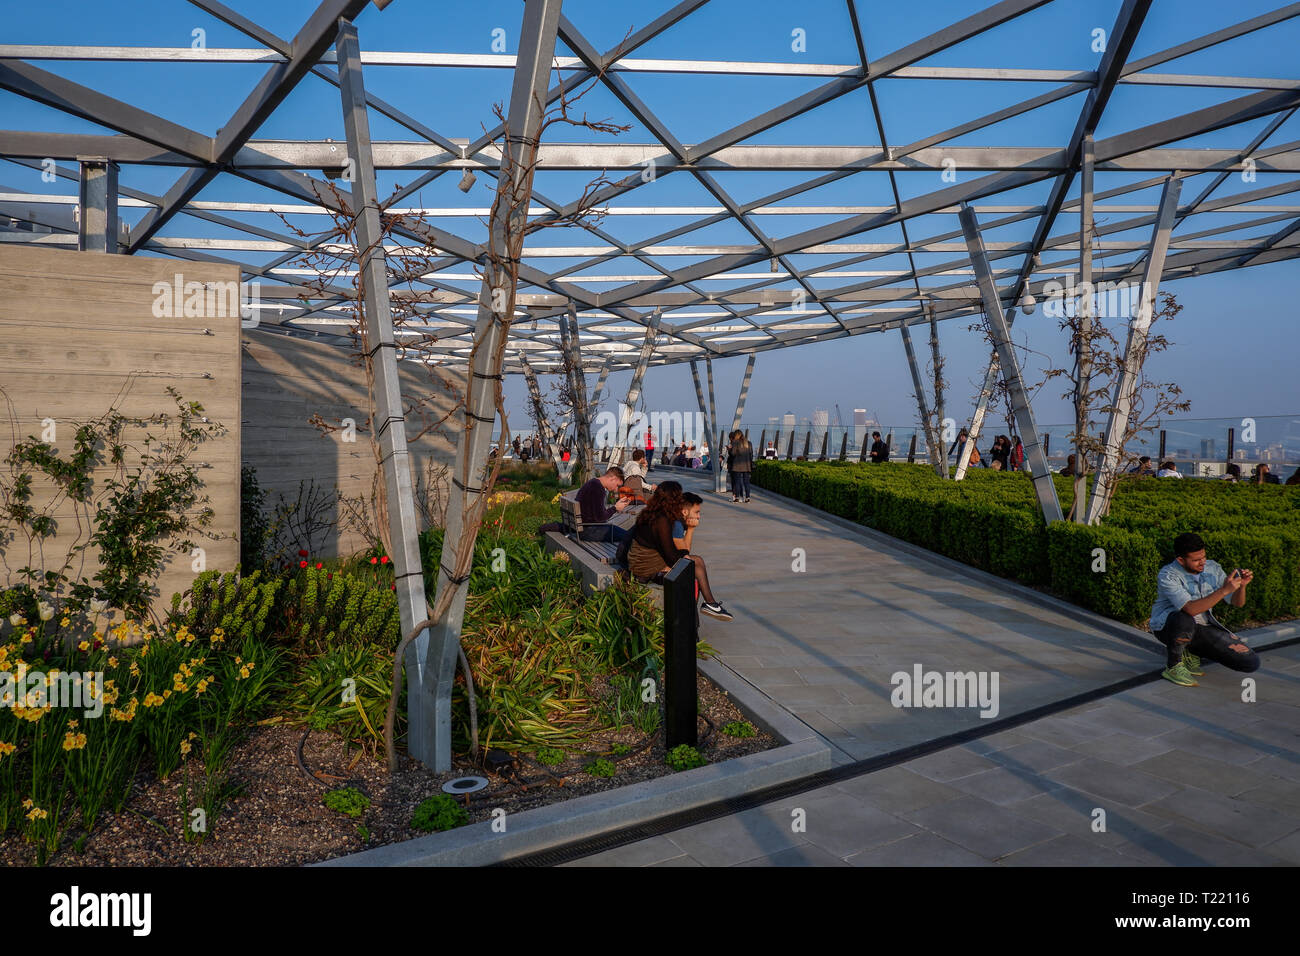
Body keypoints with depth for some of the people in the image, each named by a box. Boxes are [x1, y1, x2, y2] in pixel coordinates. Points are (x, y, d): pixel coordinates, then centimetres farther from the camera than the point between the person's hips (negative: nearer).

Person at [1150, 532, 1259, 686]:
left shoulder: (1212, 568, -3)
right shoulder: (1168, 575, -23)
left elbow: (1237, 603, 0)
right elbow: (1191, 609, -36)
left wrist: (1241, 585, -21)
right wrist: (1224, 590, -39)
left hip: (1202, 628, 6)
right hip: (1167, 626, -6)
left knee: (1251, 663, -7)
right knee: (1185, 620, -43)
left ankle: (1191, 652, 14)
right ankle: (1173, 666, -15)